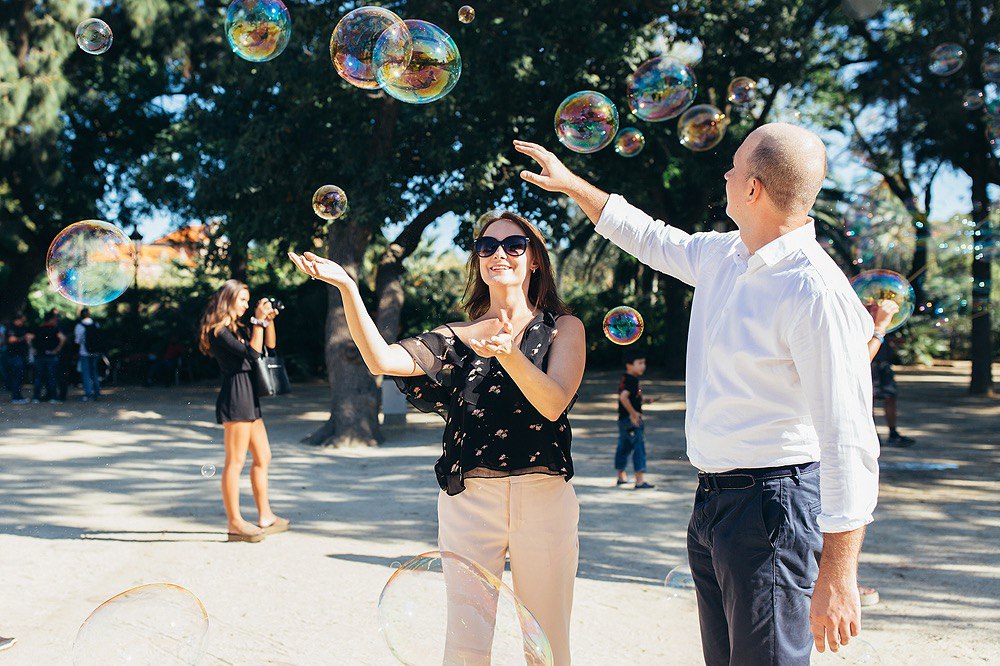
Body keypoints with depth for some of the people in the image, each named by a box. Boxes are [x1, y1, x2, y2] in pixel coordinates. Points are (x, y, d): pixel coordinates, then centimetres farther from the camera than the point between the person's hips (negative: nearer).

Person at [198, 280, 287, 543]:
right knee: (235, 462, -6)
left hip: (248, 397, 10)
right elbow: (252, 353, -19)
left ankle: (265, 517, 21)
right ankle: (235, 523, -1)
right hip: (235, 395, -10)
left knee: (263, 457, 14)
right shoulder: (219, 331, -10)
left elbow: (270, 346, 19)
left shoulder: (238, 329, 20)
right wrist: (259, 320, -15)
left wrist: (269, 320, 7)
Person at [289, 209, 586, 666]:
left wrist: (508, 353, -27)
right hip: (470, 497, 1)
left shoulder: (563, 329, 7)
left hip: (543, 497, -1)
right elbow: (381, 359, -5)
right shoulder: (459, 337, 10)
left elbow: (553, 403, -10)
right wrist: (347, 287, -15)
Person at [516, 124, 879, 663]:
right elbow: (650, 238, 28)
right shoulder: (720, 256, 6)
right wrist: (571, 184, 31)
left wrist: (837, 577, -25)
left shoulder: (816, 293, -20)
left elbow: (849, 443, -23)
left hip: (771, 503, -8)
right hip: (711, 499, 9)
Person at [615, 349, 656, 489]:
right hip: (632, 420, -10)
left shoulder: (625, 379, 14)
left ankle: (621, 477, 31)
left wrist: (643, 400, 16)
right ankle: (640, 480, -14)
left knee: (623, 447, 18)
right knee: (639, 447, -10)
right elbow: (623, 397, -30)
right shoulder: (631, 380, -17)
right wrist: (633, 413, -25)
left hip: (623, 419, 10)